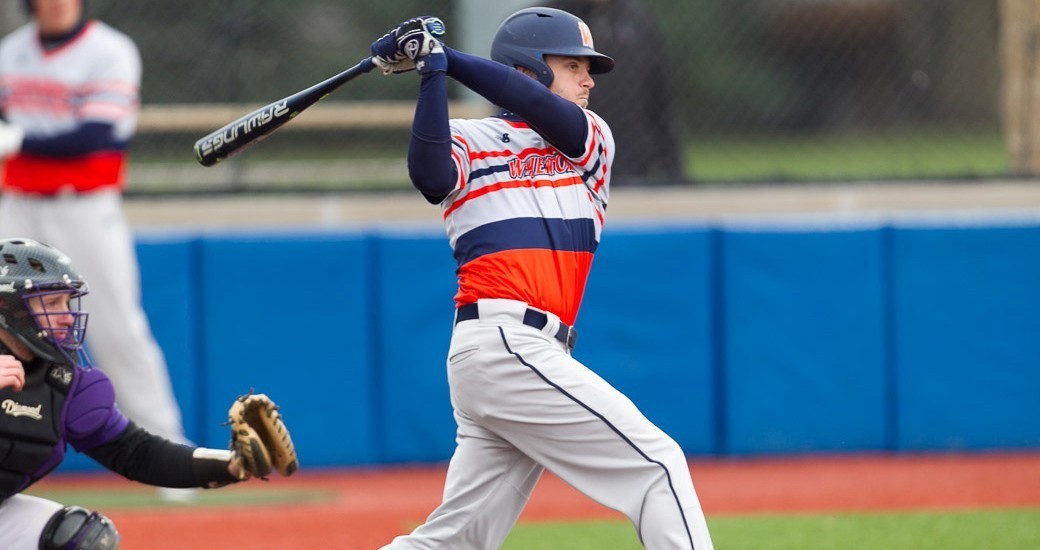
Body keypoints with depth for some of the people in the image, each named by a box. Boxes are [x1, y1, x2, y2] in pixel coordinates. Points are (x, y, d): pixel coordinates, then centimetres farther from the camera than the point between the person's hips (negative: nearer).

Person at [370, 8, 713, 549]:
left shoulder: (592, 139, 21)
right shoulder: (471, 141, 7)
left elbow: (544, 111, -1)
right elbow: (430, 177, -16)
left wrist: (444, 56, -6)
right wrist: (432, 72, -18)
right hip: (503, 345, -7)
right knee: (658, 463, -10)